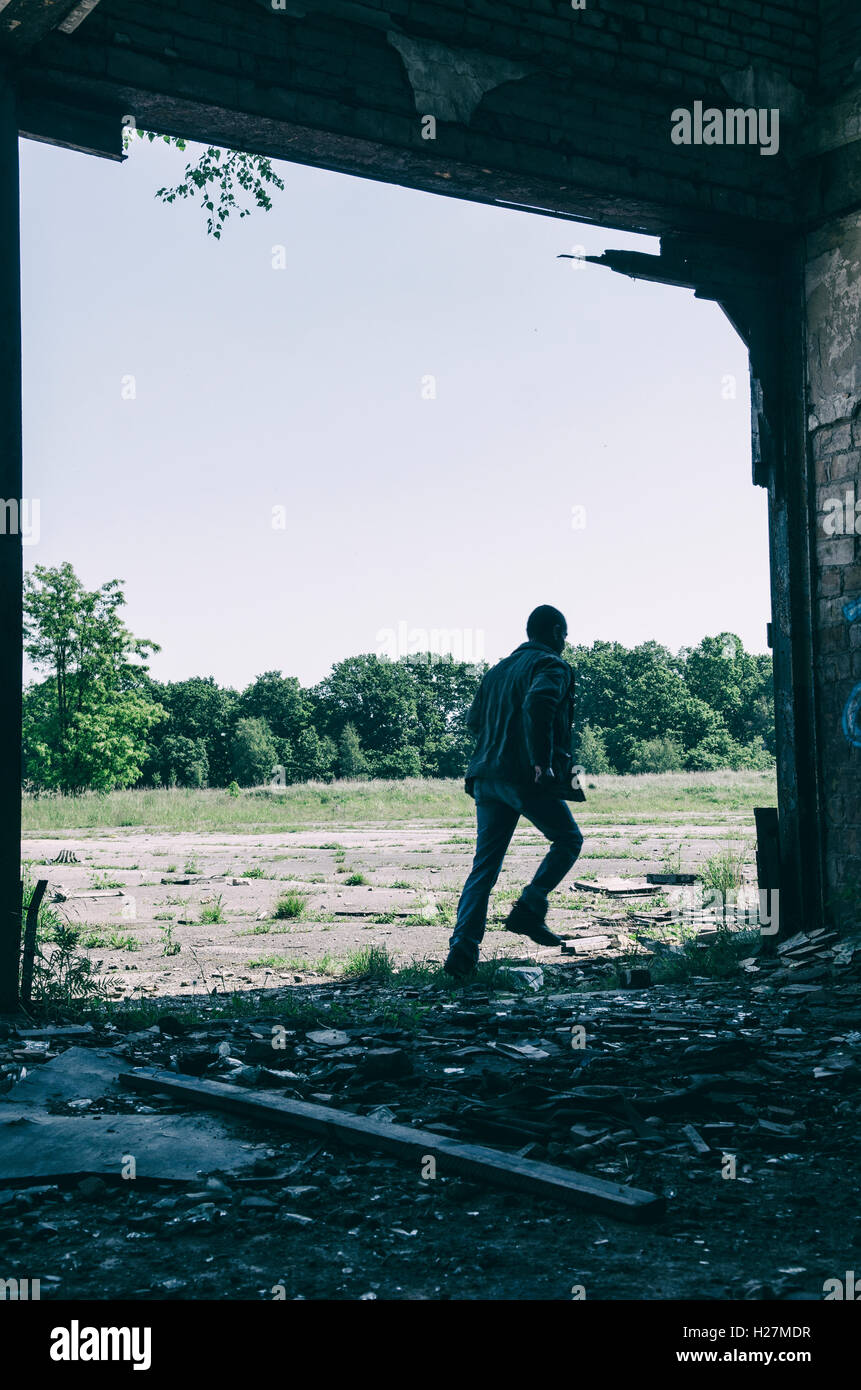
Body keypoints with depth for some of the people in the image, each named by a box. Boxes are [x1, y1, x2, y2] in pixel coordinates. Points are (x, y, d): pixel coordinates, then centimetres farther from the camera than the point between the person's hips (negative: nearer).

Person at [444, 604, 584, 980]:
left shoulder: (498, 670, 21)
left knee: (485, 864, 6)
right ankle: (528, 910, 2)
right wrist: (542, 761, -25)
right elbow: (538, 703, -25)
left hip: (488, 776, 7)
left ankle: (463, 948, -5)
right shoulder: (552, 666, -4)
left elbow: (474, 720, 21)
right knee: (568, 840, 15)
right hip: (527, 779, -7)